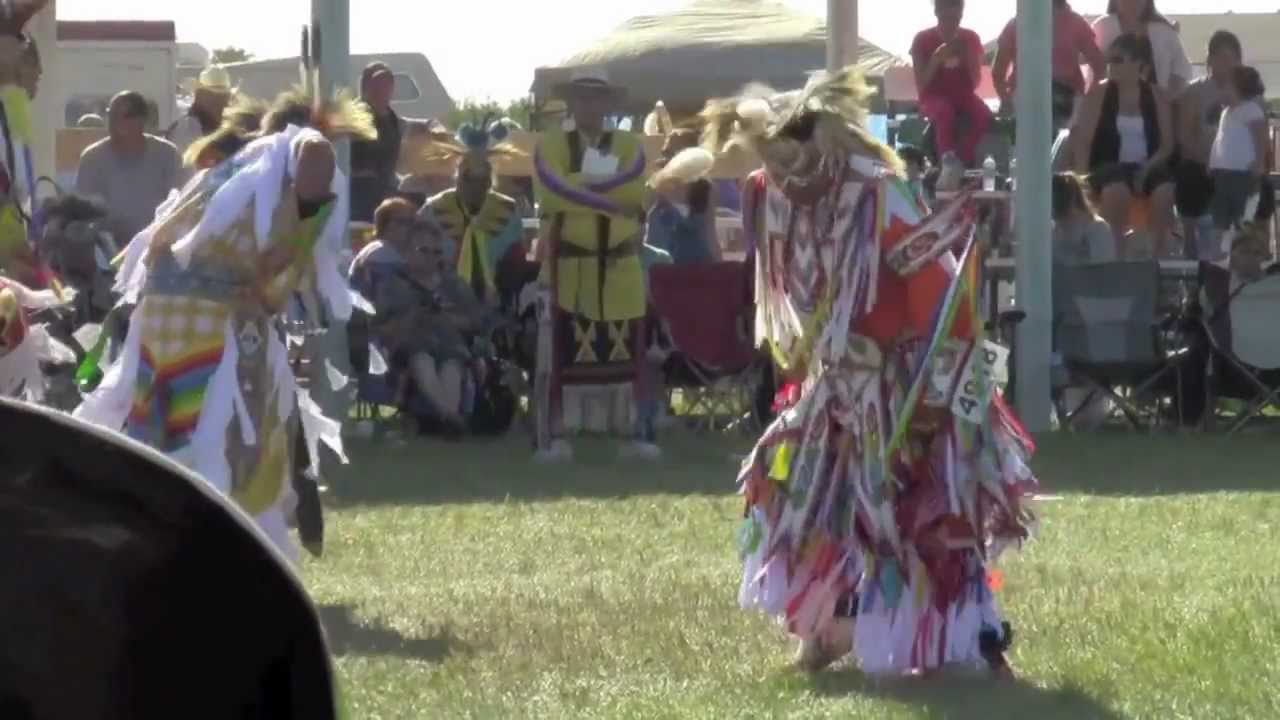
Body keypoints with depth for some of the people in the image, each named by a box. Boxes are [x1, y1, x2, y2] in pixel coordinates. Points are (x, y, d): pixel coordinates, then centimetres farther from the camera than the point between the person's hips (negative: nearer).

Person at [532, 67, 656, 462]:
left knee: (625, 354, 6)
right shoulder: (550, 145, 2)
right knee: (560, 353, -6)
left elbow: (631, 189, -10)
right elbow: (553, 192, -16)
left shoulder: (629, 147, 9)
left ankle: (630, 433, 13)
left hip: (620, 268, 3)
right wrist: (611, 202, -16)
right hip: (566, 267, -3)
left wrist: (580, 190, -15)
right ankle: (554, 436, -5)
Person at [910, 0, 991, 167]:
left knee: (984, 114, -31)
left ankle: (961, 162, -21)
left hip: (963, 96, 3)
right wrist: (937, 58, -23)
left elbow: (975, 81, 1)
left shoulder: (971, 39, 4)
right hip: (934, 97, -3)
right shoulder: (923, 40, -4)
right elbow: (921, 84, -8)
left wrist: (968, 57, -17)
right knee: (945, 112, -40)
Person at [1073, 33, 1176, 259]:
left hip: (1147, 166, 2)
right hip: (1110, 165, -2)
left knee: (1165, 191, -31)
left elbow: (1167, 144, 6)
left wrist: (1148, 168, -12)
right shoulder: (1099, 94, 4)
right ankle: (1116, 252, -29)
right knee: (1116, 189, -37)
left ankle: (1157, 253, -19)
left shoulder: (1156, 97, 8)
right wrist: (1081, 179, -15)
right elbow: (1083, 140, -1)